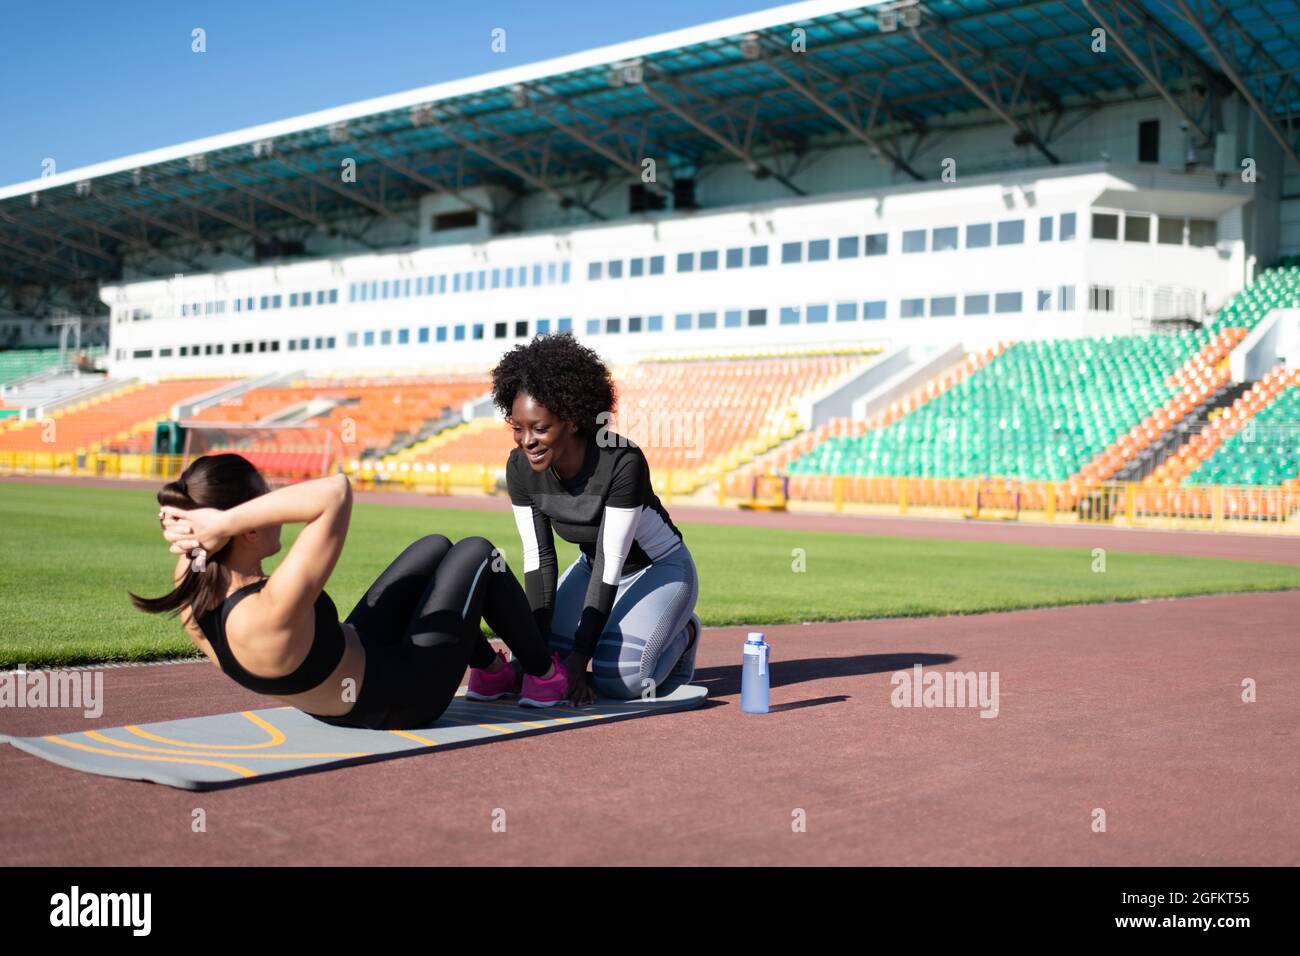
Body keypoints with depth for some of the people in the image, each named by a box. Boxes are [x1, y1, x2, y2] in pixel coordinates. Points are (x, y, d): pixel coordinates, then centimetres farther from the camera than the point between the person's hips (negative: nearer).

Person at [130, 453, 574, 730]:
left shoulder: (193, 596, -20)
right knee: (476, 553, 12)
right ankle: (544, 676, 33)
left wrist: (192, 534, -23)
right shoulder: (271, 614, -44)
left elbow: (183, 513, 0)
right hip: (406, 697, -8)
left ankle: (491, 671, 42)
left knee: (435, 546, 23)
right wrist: (226, 522, -49)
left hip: (356, 661, 8)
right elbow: (336, 491, -50)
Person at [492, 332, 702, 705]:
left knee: (617, 677, -25)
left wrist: (580, 655, -32)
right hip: (596, 568, 6)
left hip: (660, 569, -6)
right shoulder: (520, 468, -18)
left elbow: (611, 563, -32)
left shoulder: (623, 463, -35)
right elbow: (538, 558, -14)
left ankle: (680, 635, 7)